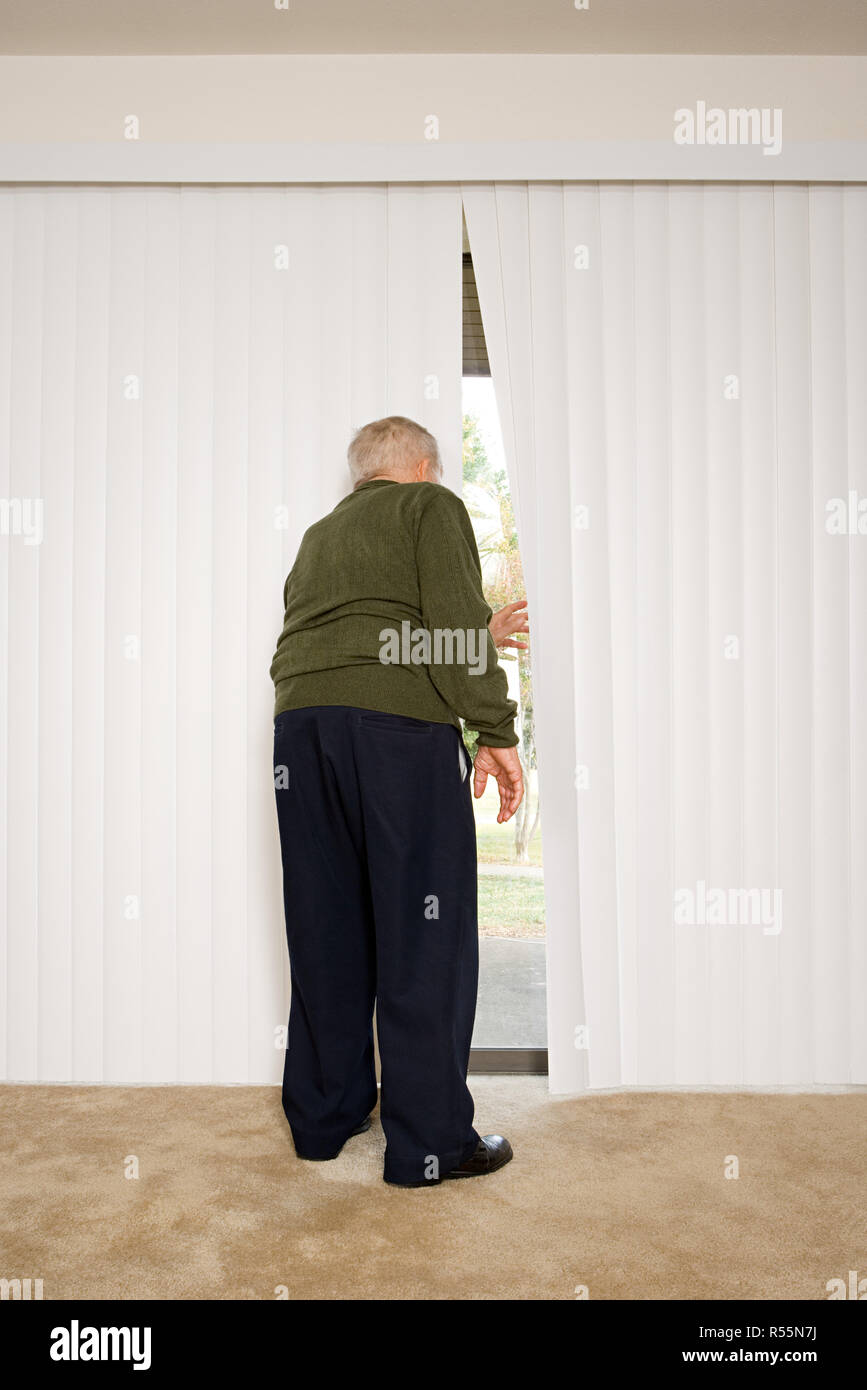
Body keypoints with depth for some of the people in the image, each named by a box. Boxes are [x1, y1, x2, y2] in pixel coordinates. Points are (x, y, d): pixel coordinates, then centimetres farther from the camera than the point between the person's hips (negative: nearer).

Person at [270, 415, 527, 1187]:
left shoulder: (320, 533, 29)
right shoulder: (433, 506, 8)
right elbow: (452, 630, -8)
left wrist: (483, 638, 38)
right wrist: (496, 732, -7)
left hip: (301, 724, 7)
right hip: (397, 726, -7)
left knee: (327, 934, 14)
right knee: (423, 938, 0)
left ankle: (324, 1117, 25)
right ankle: (430, 1143, 8)